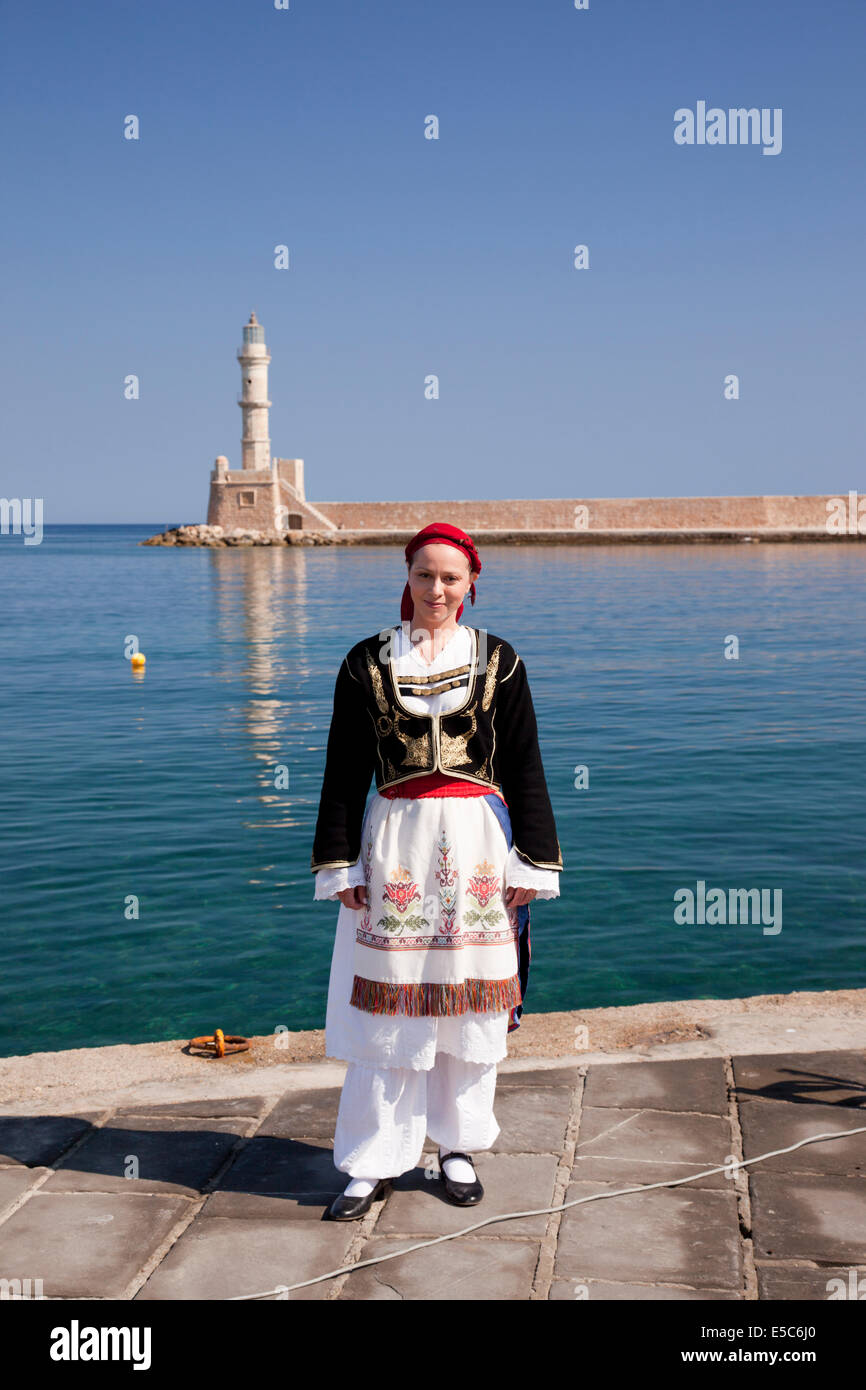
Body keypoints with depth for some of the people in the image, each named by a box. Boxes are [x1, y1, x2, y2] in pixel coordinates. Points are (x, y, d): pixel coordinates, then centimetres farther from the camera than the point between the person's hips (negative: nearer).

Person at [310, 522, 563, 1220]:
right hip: (395, 842, 0)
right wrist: (340, 865, 0)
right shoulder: (367, 662, 4)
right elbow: (344, 770, 4)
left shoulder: (498, 659, 4)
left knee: (468, 999, 7)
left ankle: (458, 1148, 24)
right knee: (388, 1003, 3)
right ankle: (374, 1163, 14)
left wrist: (532, 861, 0)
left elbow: (524, 767, 5)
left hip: (477, 841, 0)